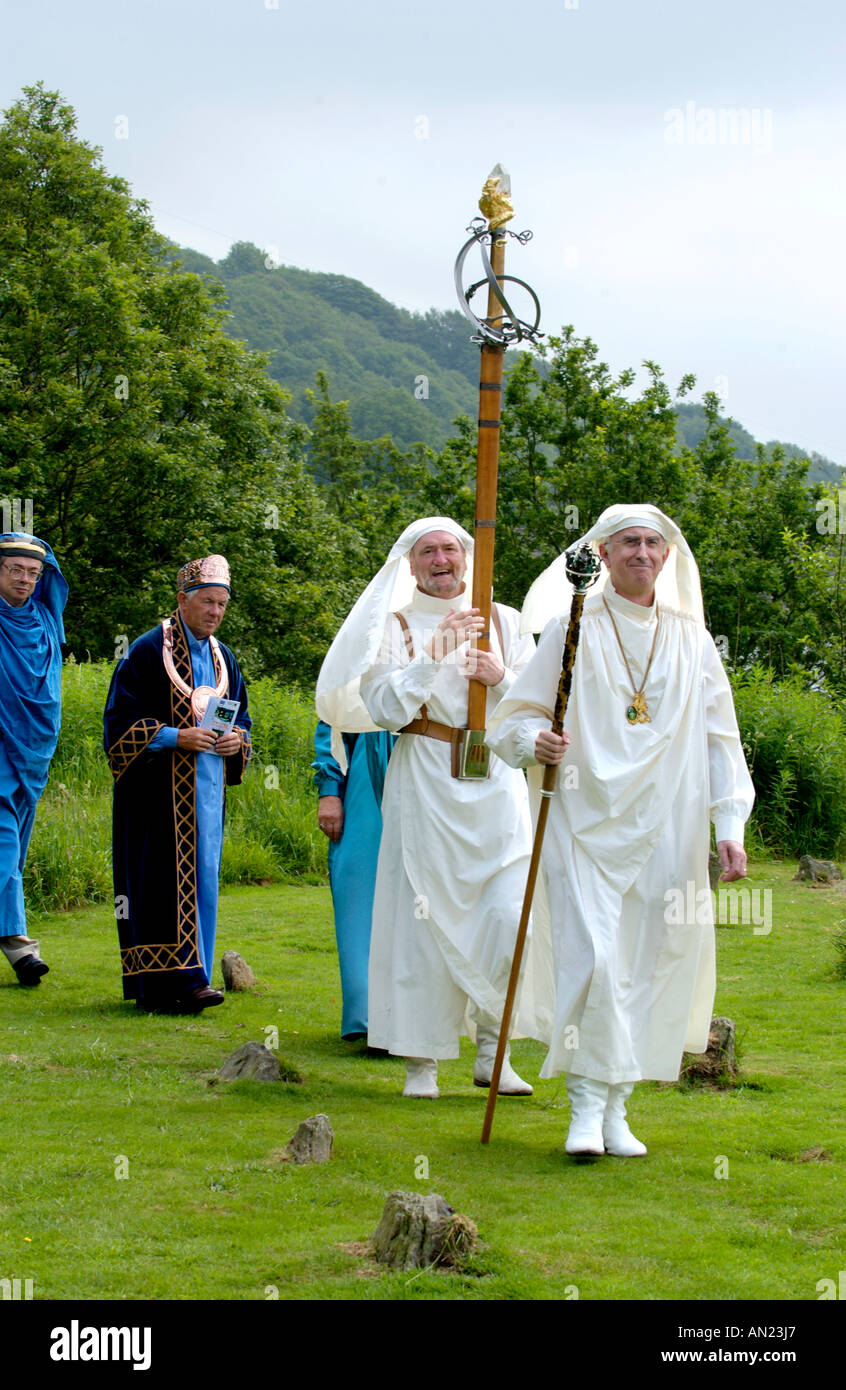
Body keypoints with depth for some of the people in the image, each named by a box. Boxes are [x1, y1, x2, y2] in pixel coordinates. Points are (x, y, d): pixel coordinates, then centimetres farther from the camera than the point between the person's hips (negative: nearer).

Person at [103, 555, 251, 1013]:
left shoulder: (223, 658, 14)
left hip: (207, 786, 6)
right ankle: (161, 985, -10)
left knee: (201, 877, 5)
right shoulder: (148, 651, -5)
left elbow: (242, 717, 22)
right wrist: (174, 737, -18)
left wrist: (235, 740, -2)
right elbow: (121, 719, -8)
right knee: (163, 881, -9)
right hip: (160, 789, -6)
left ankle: (190, 977, 10)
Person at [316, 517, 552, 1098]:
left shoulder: (504, 622, 11)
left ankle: (492, 1049, 8)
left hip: (497, 785, 2)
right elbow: (386, 709, -9)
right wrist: (434, 655, -18)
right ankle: (422, 1060, 6)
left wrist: (501, 679, -10)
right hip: (425, 786, -2)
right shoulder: (395, 627, 4)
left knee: (512, 919, -6)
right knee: (426, 917, -2)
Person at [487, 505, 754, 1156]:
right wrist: (536, 740, -19)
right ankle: (586, 1108, -9)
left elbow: (719, 737, 10)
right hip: (587, 824, -3)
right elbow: (514, 715, 4)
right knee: (593, 960, -14)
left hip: (665, 828, 3)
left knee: (650, 965, 3)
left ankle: (616, 1111, 12)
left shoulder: (691, 639, 10)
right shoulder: (574, 630, 3)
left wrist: (730, 823, 1)